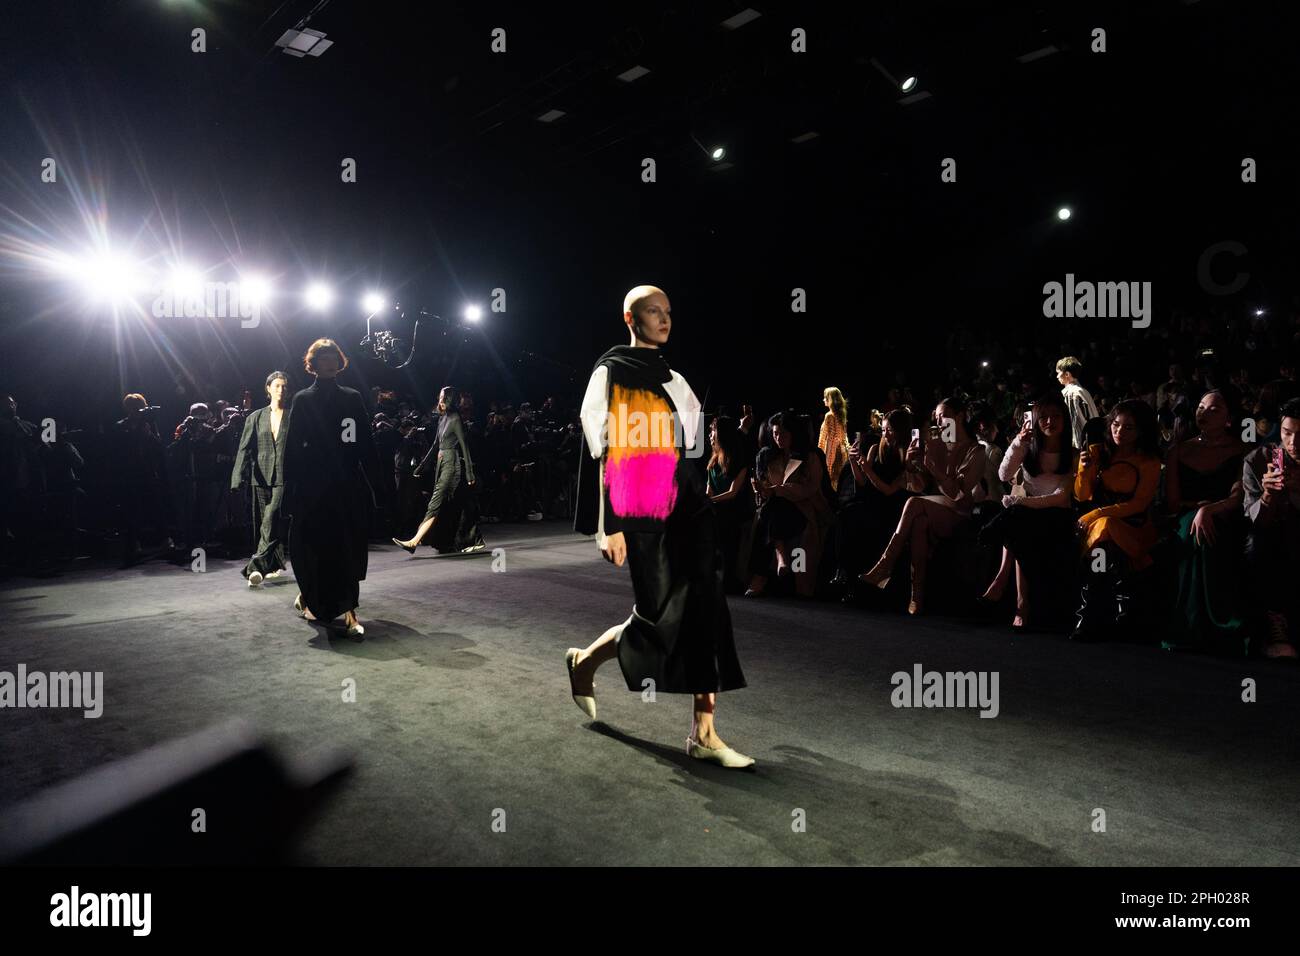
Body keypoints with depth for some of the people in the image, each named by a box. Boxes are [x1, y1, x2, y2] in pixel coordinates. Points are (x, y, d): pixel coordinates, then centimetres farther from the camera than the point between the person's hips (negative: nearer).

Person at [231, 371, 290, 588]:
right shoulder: (256, 418, 11)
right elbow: (245, 448, 5)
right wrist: (239, 477, -8)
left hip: (284, 477, -4)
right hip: (261, 477, 4)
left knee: (271, 521, -16)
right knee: (265, 523, 9)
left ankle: (256, 567, -18)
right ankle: (276, 565, 22)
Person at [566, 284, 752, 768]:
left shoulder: (674, 380, 19)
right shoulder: (610, 374, -1)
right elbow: (601, 453, -6)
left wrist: (701, 503, 18)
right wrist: (609, 526, -12)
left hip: (686, 505, 6)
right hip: (642, 513, -6)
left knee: (706, 609, -3)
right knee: (660, 616, -4)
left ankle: (704, 733, 3)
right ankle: (583, 661, 24)